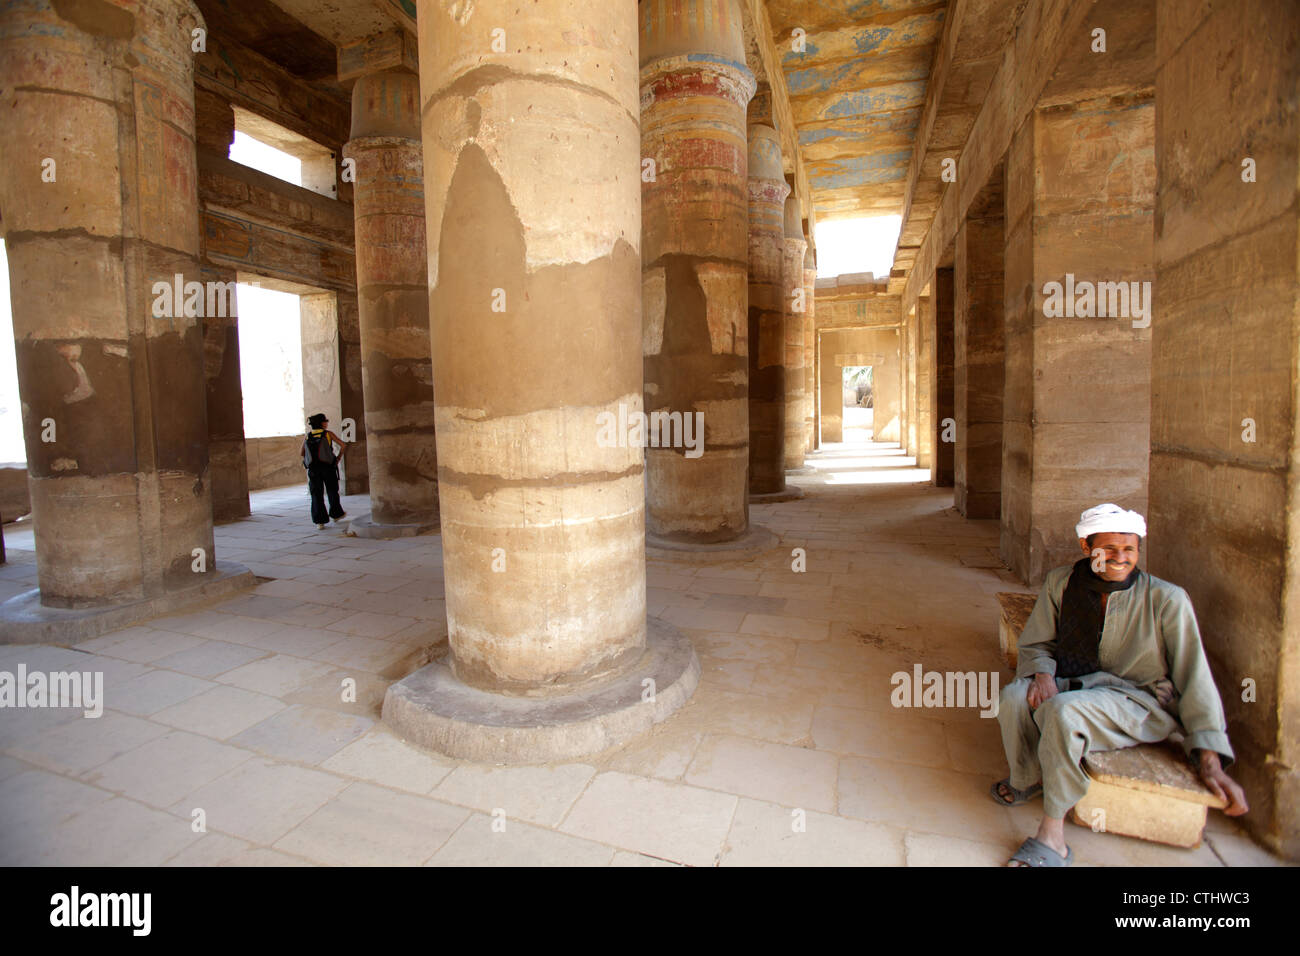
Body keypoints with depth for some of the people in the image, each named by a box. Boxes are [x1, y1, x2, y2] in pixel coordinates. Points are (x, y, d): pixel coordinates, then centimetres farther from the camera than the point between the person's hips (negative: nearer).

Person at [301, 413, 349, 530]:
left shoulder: (307, 437, 7)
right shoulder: (328, 434, -2)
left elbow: (302, 453, 11)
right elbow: (343, 445, -9)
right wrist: (338, 458, 1)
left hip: (313, 469, 2)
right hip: (328, 468, -2)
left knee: (316, 495, 4)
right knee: (332, 492, 16)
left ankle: (320, 521, 0)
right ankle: (336, 514, 30)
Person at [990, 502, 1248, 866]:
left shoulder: (1167, 600, -8)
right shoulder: (1061, 583, 0)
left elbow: (1194, 678, -7)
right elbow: (1036, 644, 10)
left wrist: (1211, 762, -11)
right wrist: (1042, 672, -15)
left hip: (1139, 701, -3)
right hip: (1073, 684, 4)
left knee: (1064, 710, -35)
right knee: (1014, 696, -29)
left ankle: (1052, 837, -19)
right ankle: (1026, 780, 4)